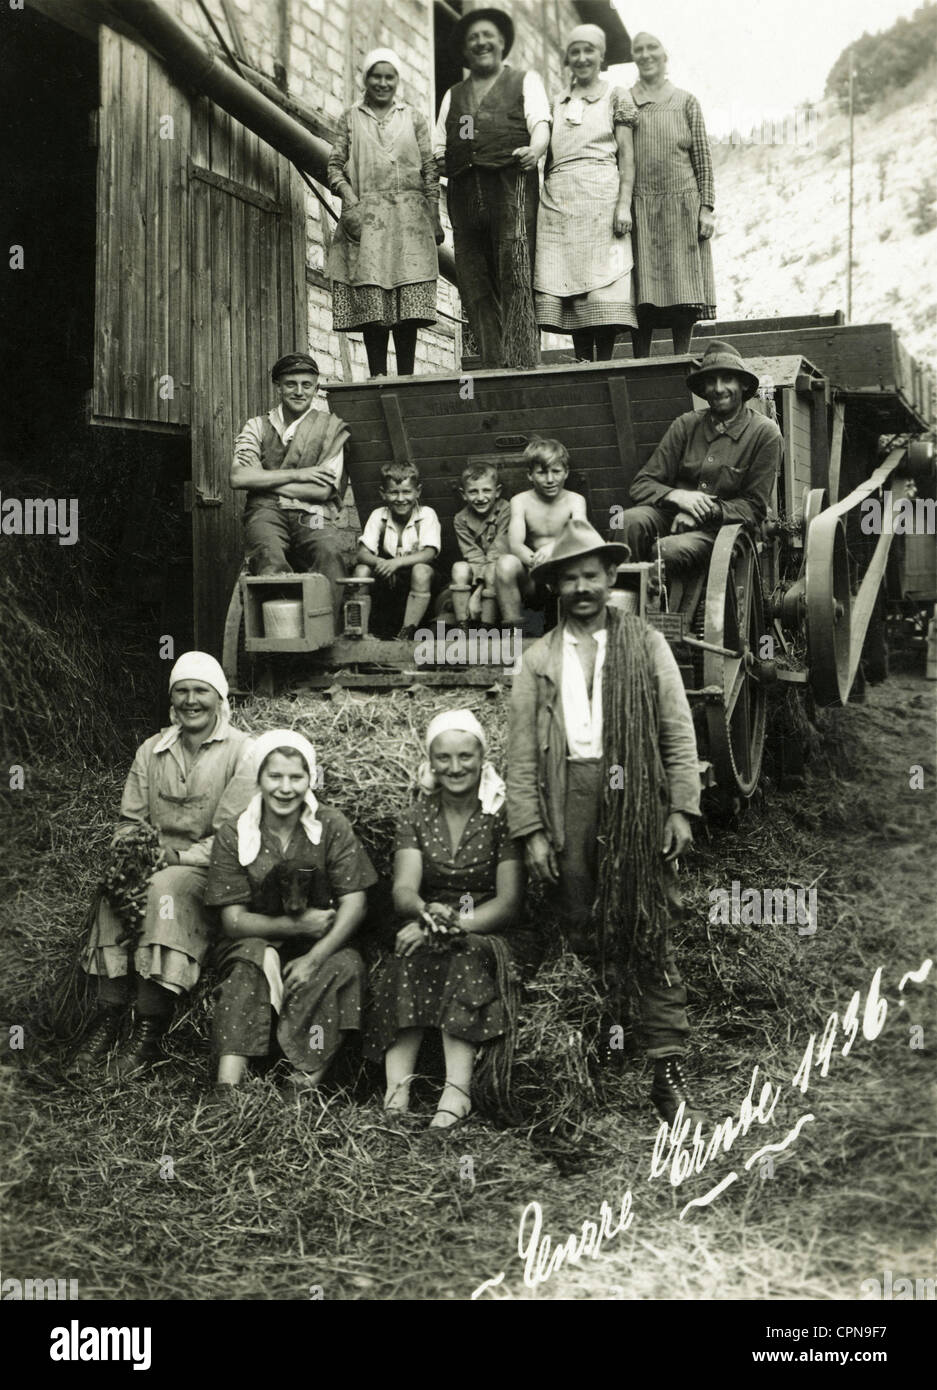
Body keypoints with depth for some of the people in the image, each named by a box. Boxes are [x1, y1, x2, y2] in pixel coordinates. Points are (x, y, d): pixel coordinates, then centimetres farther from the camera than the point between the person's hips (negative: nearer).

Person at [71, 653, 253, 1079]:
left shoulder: (241, 752, -3)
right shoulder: (151, 751, 14)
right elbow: (130, 820, 12)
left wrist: (177, 856, -21)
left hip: (210, 869, -4)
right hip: (155, 863, 4)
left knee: (165, 889, -35)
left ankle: (149, 1031, -30)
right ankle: (109, 1017, -26)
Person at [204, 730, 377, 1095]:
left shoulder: (332, 828, -4)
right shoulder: (233, 836, -4)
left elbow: (354, 904, -10)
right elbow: (234, 920, -6)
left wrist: (313, 959, -23)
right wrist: (296, 925, -18)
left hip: (324, 947, 0)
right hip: (255, 944, 0)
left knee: (346, 966, -31)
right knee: (251, 960, -33)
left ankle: (305, 1085, -32)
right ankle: (228, 1086, -39)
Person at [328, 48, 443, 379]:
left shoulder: (413, 118, 13)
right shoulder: (351, 118, 12)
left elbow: (430, 170, 9)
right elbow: (335, 165, 7)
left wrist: (434, 219, 2)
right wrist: (350, 201, -10)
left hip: (409, 218, 0)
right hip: (366, 220, 0)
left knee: (409, 301, -6)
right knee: (370, 300, -7)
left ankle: (406, 376, -3)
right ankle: (377, 376, -6)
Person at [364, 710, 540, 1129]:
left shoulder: (502, 816, -1)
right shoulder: (415, 819, 7)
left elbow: (509, 903, -9)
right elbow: (403, 889, -8)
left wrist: (453, 923, -25)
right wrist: (427, 913, -33)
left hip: (492, 936, -2)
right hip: (429, 935, 2)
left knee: (465, 955, -34)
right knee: (409, 960, -30)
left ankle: (458, 1090, -42)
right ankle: (396, 1089, -40)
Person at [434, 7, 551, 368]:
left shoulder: (525, 81, 19)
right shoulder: (453, 95, 29)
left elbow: (541, 124, 3)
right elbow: (438, 146, 20)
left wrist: (535, 149, -20)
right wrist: (433, 159, -5)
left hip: (511, 184, -4)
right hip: (464, 192, 4)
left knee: (515, 275, -17)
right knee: (474, 284, -5)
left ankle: (522, 363, -22)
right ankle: (493, 365, -6)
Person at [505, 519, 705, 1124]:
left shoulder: (647, 644, 9)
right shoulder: (539, 659, 12)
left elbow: (679, 732, 5)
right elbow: (522, 752, 8)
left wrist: (682, 808, -4)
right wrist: (531, 830, -1)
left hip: (636, 796, -1)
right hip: (569, 797, 2)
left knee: (649, 931, -5)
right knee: (586, 932, 2)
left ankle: (669, 1062, -4)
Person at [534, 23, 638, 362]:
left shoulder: (615, 96, 10)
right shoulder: (558, 104, 21)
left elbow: (627, 157, 2)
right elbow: (549, 157, 19)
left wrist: (624, 205, -10)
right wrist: (544, 203, 7)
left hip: (600, 197, -4)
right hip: (558, 202, 4)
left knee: (602, 289, -12)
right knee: (569, 288, -4)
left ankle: (603, 364, -11)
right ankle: (582, 363, -2)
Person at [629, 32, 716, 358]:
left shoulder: (686, 102, 10)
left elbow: (703, 157, 7)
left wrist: (707, 208, -1)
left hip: (681, 205, 0)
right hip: (638, 207, 0)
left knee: (683, 290, 0)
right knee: (642, 294, -4)